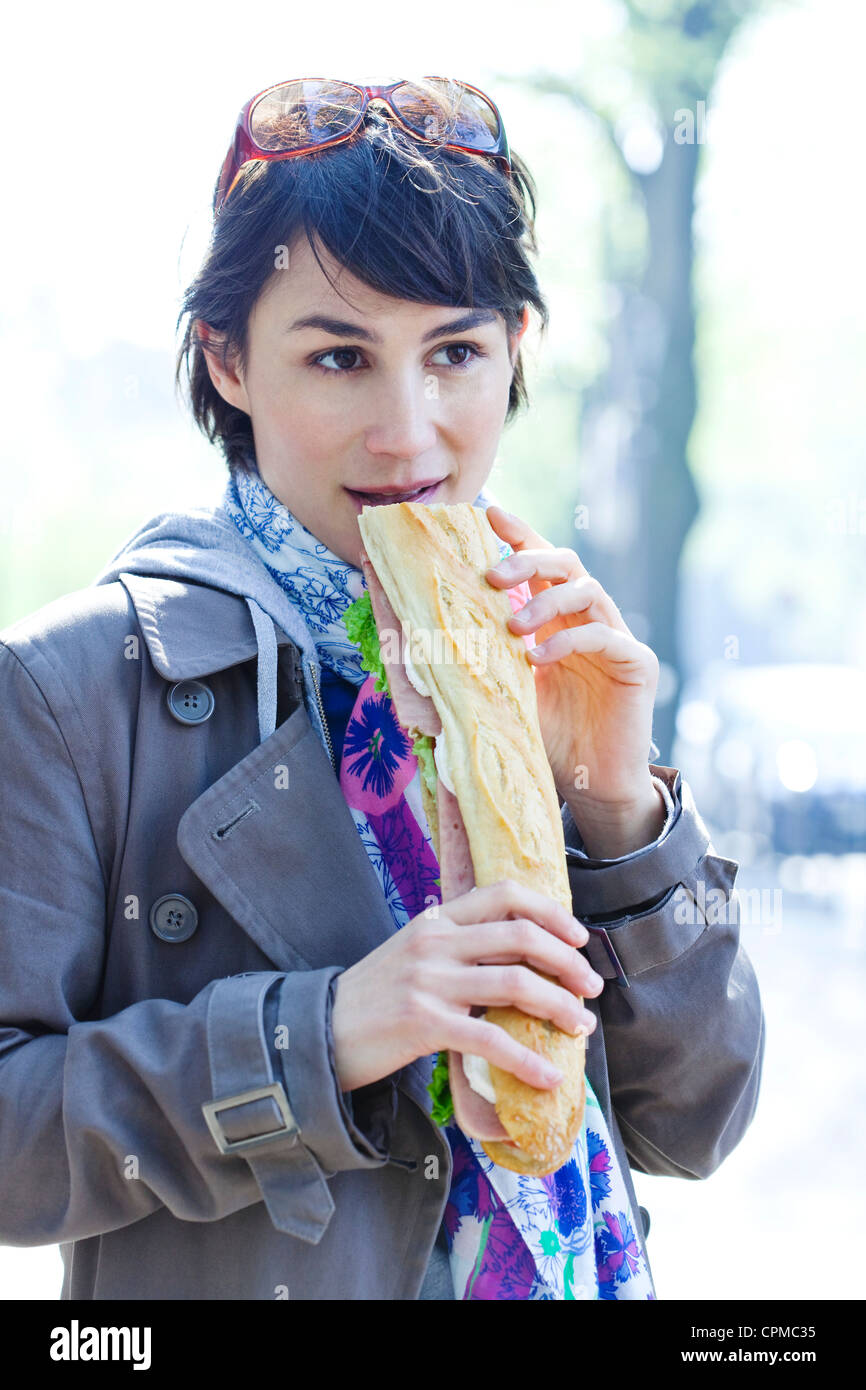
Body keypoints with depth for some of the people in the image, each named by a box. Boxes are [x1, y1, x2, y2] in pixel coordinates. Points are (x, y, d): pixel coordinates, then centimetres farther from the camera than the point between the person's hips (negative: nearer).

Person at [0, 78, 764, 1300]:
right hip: (218, 1285, -3)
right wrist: (323, 1038, -28)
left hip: (578, 1273, 4)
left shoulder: (554, 669, -3)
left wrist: (615, 809, -17)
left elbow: (693, 1128, -4)